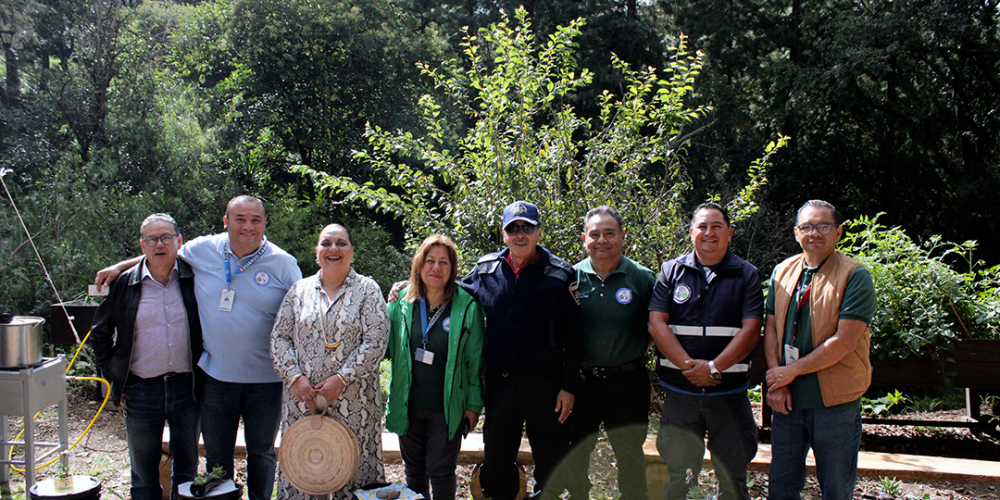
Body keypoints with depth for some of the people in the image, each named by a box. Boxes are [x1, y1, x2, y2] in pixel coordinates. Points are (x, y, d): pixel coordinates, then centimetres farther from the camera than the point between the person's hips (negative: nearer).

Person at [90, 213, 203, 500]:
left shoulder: (193, 277, -2)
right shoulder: (125, 283, 0)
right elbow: (99, 334, 11)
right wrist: (113, 376, 6)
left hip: (186, 387, 0)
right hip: (142, 390, 0)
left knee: (187, 467, 13)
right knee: (144, 475, 11)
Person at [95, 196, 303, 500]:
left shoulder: (283, 264, -6)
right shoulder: (202, 250, 0)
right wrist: (120, 266, 14)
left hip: (264, 378, -1)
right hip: (215, 373, 2)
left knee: (262, 453, 14)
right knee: (216, 454, 14)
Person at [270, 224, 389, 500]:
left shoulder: (367, 289, 1)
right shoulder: (299, 290, 10)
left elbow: (375, 340, -7)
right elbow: (279, 337, 8)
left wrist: (342, 379, -14)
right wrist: (295, 377, -6)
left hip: (353, 401, -2)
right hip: (302, 395, 3)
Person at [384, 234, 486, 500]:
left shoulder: (467, 306, -7)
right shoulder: (402, 302, 1)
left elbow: (475, 360, -3)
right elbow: (385, 348, 11)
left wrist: (473, 404, -3)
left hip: (447, 408, -3)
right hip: (408, 406, 3)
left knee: (441, 473, 4)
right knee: (414, 471, 16)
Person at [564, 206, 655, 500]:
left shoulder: (642, 278, -3)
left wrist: (636, 352, -4)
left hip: (628, 382, -1)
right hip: (580, 380, 2)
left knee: (631, 459, 13)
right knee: (575, 457, 15)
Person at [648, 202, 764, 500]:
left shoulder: (746, 275, 3)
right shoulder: (672, 271, 5)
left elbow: (751, 330, -5)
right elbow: (656, 323, -3)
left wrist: (714, 367, -17)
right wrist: (688, 365, -14)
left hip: (729, 390, 0)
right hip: (679, 389, 1)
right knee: (676, 476, 10)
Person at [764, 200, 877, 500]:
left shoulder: (855, 276, -10)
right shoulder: (782, 272, 7)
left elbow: (844, 342, -17)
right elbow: (771, 328, 8)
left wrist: (792, 370, -14)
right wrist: (776, 381, -5)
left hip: (835, 404, -4)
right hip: (788, 399, 5)